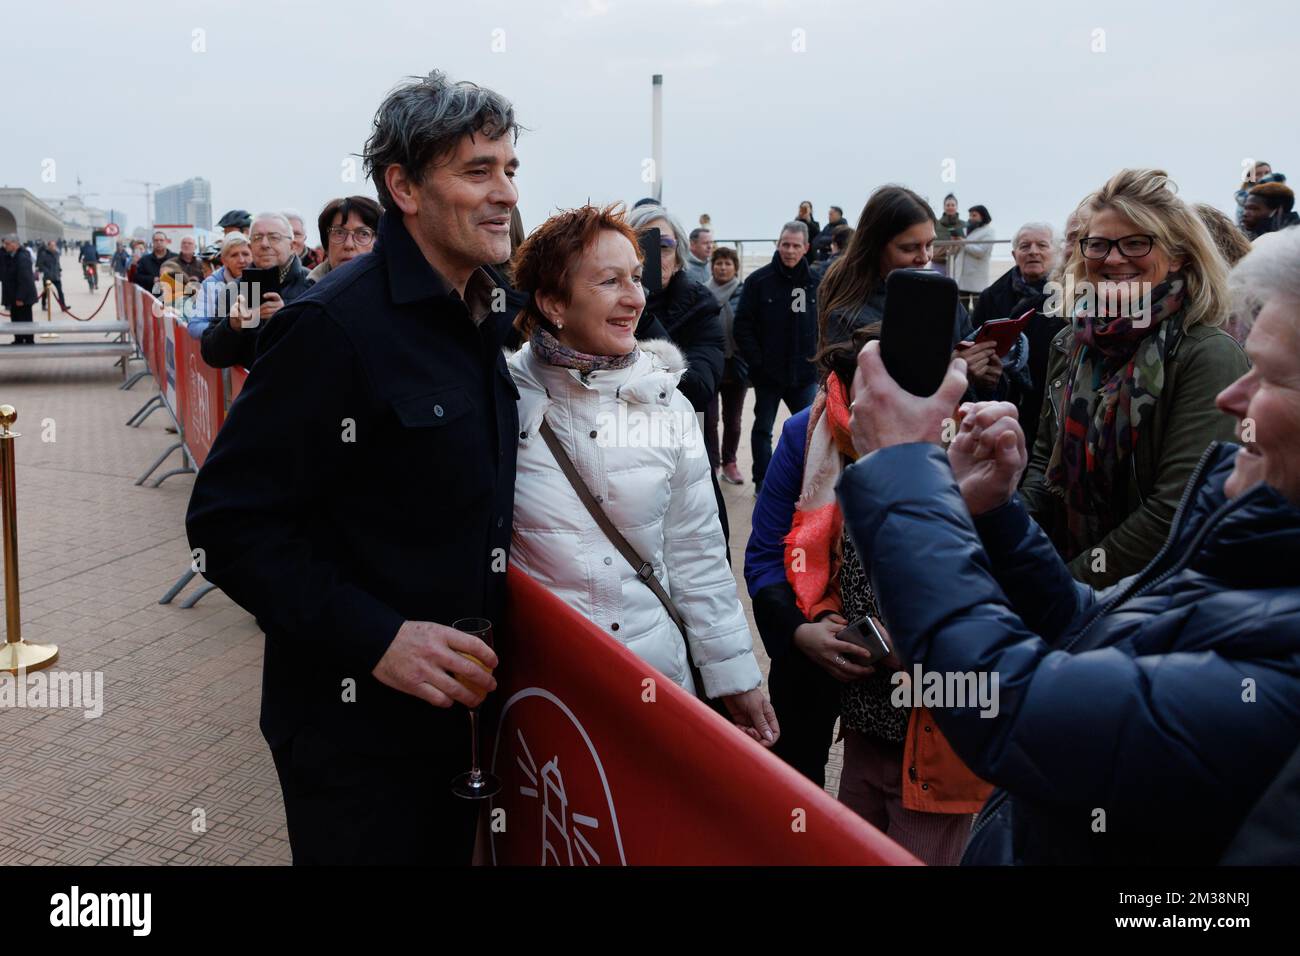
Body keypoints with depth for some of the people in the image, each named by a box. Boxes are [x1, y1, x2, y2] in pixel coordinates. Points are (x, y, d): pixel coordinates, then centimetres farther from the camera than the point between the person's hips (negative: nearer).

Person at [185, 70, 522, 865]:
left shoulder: (480, 318, 6)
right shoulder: (336, 324, -20)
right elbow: (229, 521, -19)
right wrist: (373, 638, -26)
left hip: (456, 703, 8)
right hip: (356, 722, -7)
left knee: (449, 850, 23)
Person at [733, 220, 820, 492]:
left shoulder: (816, 281, 1)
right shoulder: (759, 280, -7)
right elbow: (743, 325, -8)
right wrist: (755, 362, -12)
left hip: (804, 373, 2)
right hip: (768, 374, -2)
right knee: (763, 428, 11)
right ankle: (762, 482, 24)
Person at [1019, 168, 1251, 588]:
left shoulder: (1210, 356, -11)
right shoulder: (1071, 344, 6)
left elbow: (1177, 511, -16)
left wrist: (1068, 585, -15)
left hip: (1157, 591, -5)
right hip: (1056, 563, 5)